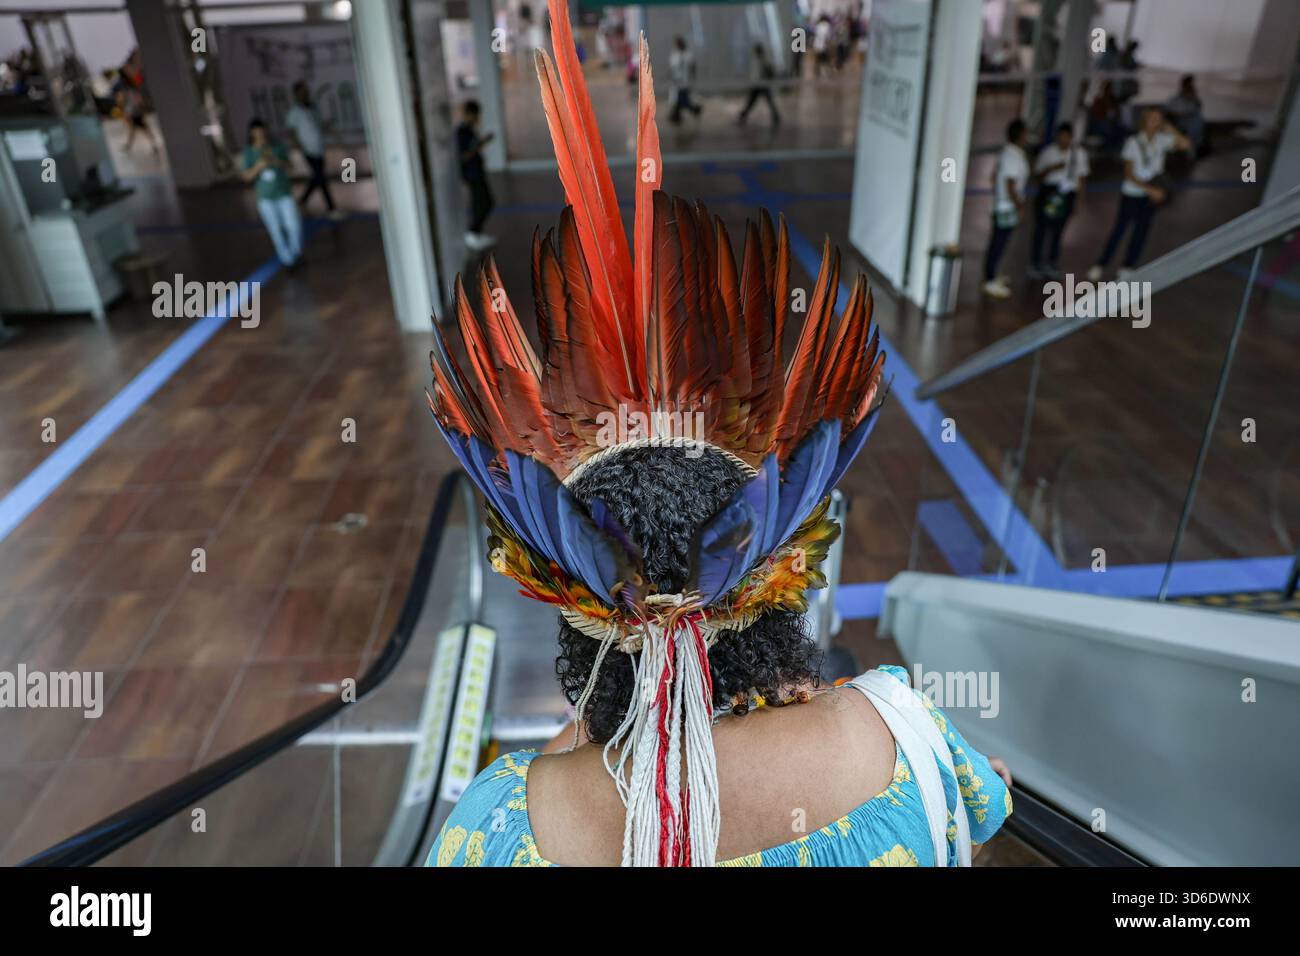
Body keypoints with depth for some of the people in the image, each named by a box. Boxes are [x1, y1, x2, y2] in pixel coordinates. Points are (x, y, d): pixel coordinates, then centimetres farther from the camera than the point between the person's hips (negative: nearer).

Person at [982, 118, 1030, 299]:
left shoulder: (1006, 152, 5)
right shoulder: (1015, 158, -22)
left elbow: (995, 175, 16)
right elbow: (1010, 187, -23)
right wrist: (1020, 206, -13)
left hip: (1000, 204, 9)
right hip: (1008, 207, -9)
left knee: (997, 242, 18)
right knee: (998, 244, -2)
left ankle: (991, 276, 30)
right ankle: (990, 282, 5)